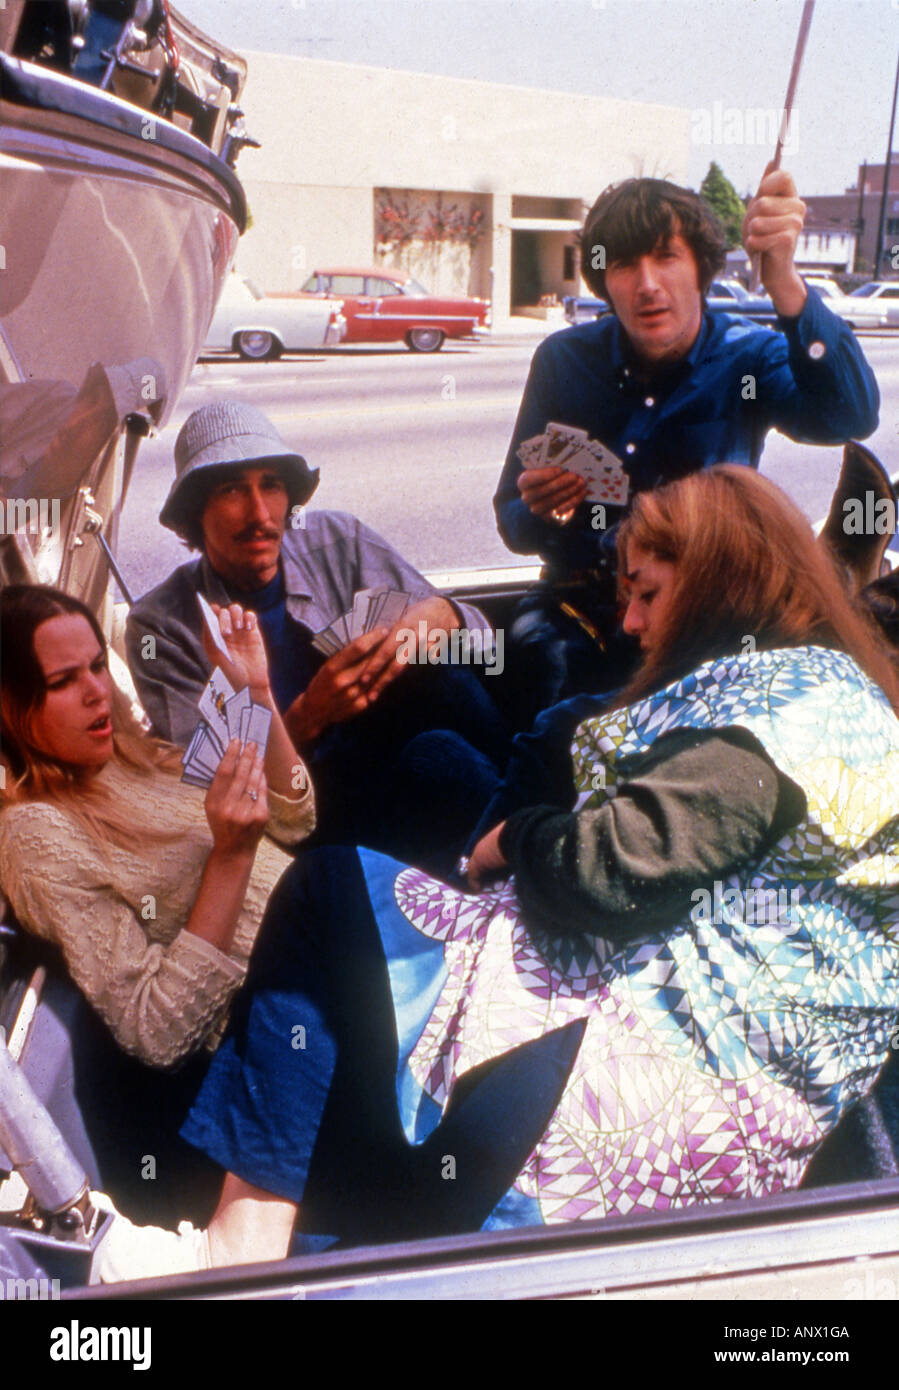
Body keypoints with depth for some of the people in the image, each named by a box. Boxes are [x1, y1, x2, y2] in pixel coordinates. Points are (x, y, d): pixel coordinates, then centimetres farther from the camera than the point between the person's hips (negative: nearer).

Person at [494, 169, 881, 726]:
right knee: (543, 654, -29)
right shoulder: (565, 359, 2)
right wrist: (541, 511, -20)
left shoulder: (749, 357, -3)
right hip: (580, 607, 1)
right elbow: (513, 525, 6)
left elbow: (851, 417, -27)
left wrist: (784, 279, -40)